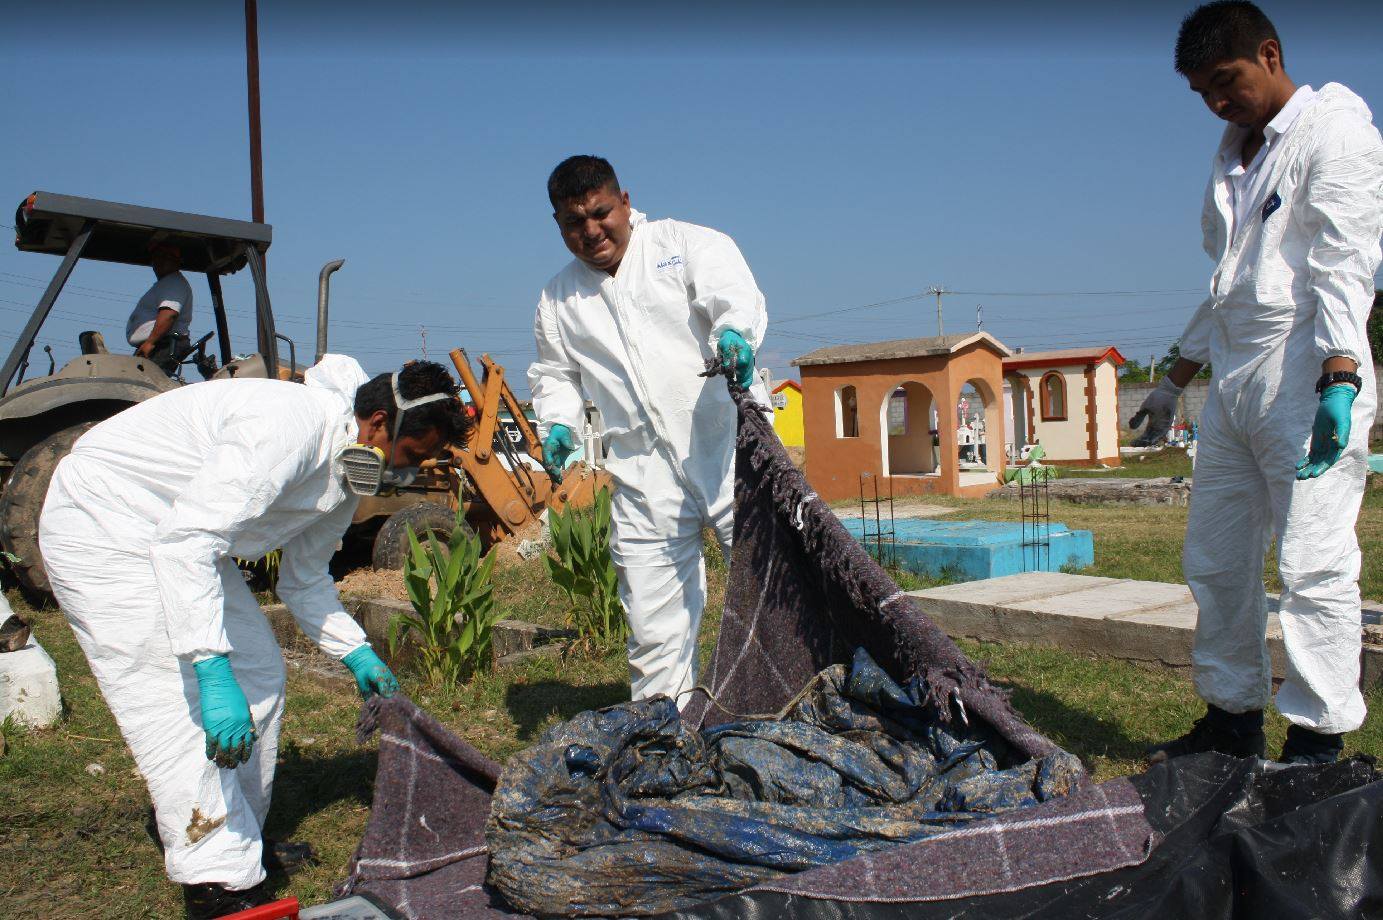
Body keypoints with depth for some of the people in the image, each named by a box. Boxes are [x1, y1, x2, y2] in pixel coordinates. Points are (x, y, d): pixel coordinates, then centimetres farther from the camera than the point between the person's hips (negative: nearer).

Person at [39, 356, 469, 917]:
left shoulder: (344, 469, -1)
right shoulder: (290, 424, -32)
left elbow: (304, 579, 13)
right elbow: (188, 539, -39)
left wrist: (357, 655, 5)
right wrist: (212, 670, -42)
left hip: (185, 538, 10)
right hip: (100, 522, -10)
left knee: (258, 675, 9)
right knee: (183, 702, -15)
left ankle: (242, 841, 23)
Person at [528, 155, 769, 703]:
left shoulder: (690, 245, 4)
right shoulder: (558, 300, 15)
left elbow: (736, 296, -13)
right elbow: (555, 375, 26)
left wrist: (734, 334, -36)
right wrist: (557, 425, 5)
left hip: (732, 452, -2)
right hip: (646, 482, 3)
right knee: (655, 632, 3)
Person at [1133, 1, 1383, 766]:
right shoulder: (1233, 155, 20)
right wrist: (1176, 381, 24)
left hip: (1307, 375, -8)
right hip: (1233, 381, 8)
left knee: (1313, 566, -7)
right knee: (1213, 560, 9)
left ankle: (1318, 740, 1)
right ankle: (1232, 717, 19)